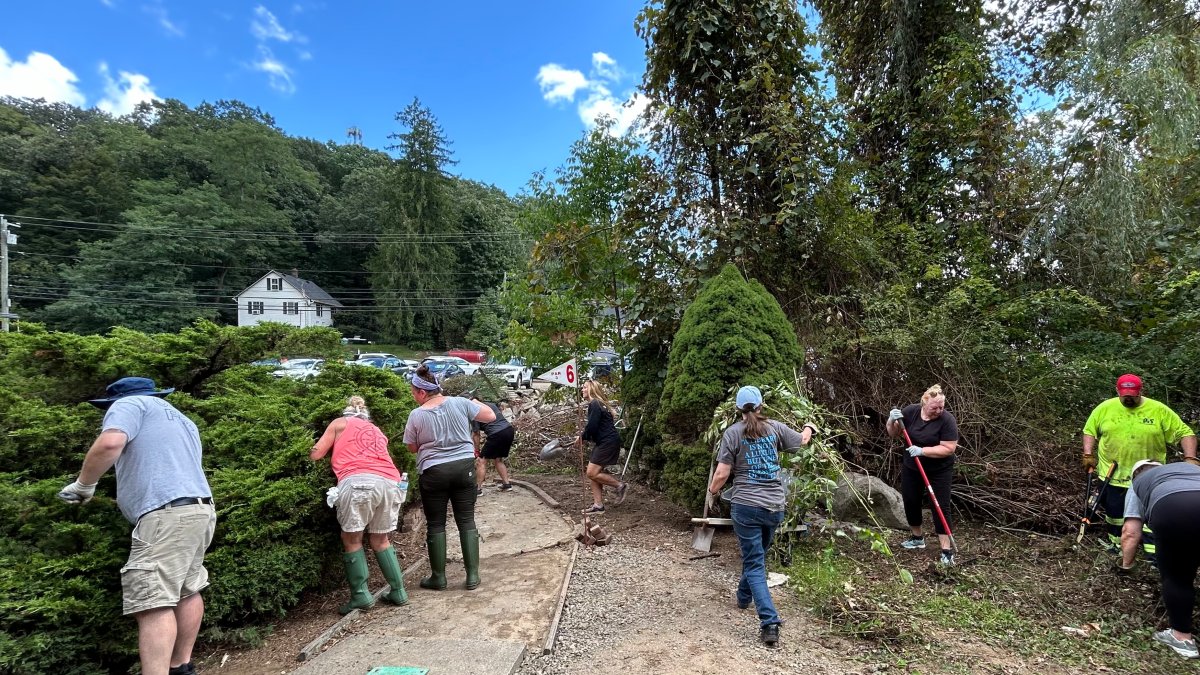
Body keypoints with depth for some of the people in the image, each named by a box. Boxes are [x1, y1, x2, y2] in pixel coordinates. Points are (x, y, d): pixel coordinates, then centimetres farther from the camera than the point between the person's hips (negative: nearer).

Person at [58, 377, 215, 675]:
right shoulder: (181, 420, 32)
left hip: (168, 515, -9)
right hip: (199, 510, 9)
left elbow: (110, 444, -12)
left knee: (154, 603, -13)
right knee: (187, 590, 17)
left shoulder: (131, 404, 7)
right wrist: (129, 498, 43)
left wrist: (83, 485, 2)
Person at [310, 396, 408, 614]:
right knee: (380, 540, 20)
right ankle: (398, 591, 20)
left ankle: (360, 595, 10)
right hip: (390, 483, 5)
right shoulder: (377, 431, 36)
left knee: (351, 539, 13)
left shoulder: (340, 423, 24)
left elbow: (315, 455, 21)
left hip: (359, 482, -5)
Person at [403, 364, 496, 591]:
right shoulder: (460, 403, -5)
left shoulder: (417, 415, -8)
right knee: (466, 521, 8)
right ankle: (472, 576, 11)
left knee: (435, 524, 11)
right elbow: (491, 416, 0)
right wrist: (475, 404, 17)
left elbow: (413, 448, 4)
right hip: (464, 467, 2)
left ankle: (438, 578, 19)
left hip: (434, 472, -2)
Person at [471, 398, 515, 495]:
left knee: (482, 461, 4)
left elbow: (476, 434, 4)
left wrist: (477, 451, 15)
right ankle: (506, 484, 23)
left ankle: (478, 488, 5)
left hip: (496, 435, -8)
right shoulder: (491, 404, 20)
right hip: (510, 430, 8)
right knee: (498, 460, 23)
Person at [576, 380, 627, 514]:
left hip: (608, 442, -10)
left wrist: (582, 437, -2)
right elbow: (593, 426, 18)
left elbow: (592, 427, -19)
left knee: (592, 473, -10)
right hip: (602, 443, 10)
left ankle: (620, 486, 3)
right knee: (592, 474, 8)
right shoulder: (597, 404, 16)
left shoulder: (594, 405, -15)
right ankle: (598, 505, 11)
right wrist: (582, 437, 5)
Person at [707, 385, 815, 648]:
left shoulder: (732, 433, -7)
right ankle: (744, 597, 44)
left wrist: (712, 492, 10)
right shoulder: (775, 427, 1)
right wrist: (809, 427, 41)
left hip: (746, 505, -4)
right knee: (756, 555, 24)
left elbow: (722, 473, -9)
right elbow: (802, 441, 19)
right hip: (775, 505, 4)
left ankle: (770, 623, -8)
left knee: (754, 563, 2)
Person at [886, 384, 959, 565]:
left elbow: (949, 448, -24)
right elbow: (893, 434, -2)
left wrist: (922, 451, -29)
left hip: (939, 471, -4)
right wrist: (892, 420, -22)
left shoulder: (947, 420, -21)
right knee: (910, 502, 12)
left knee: (941, 507, -4)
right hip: (911, 468, 4)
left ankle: (946, 550, 1)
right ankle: (917, 538, 32)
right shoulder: (910, 412, -10)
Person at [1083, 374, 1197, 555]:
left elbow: (1184, 433, -2)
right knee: (1115, 513, 13)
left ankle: (1155, 555, 8)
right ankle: (1116, 546, 31)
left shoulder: (1159, 410, -6)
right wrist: (1088, 455, -4)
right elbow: (1089, 431, 7)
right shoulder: (1104, 408, -2)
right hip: (1113, 475, 1)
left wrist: (1190, 457, -16)